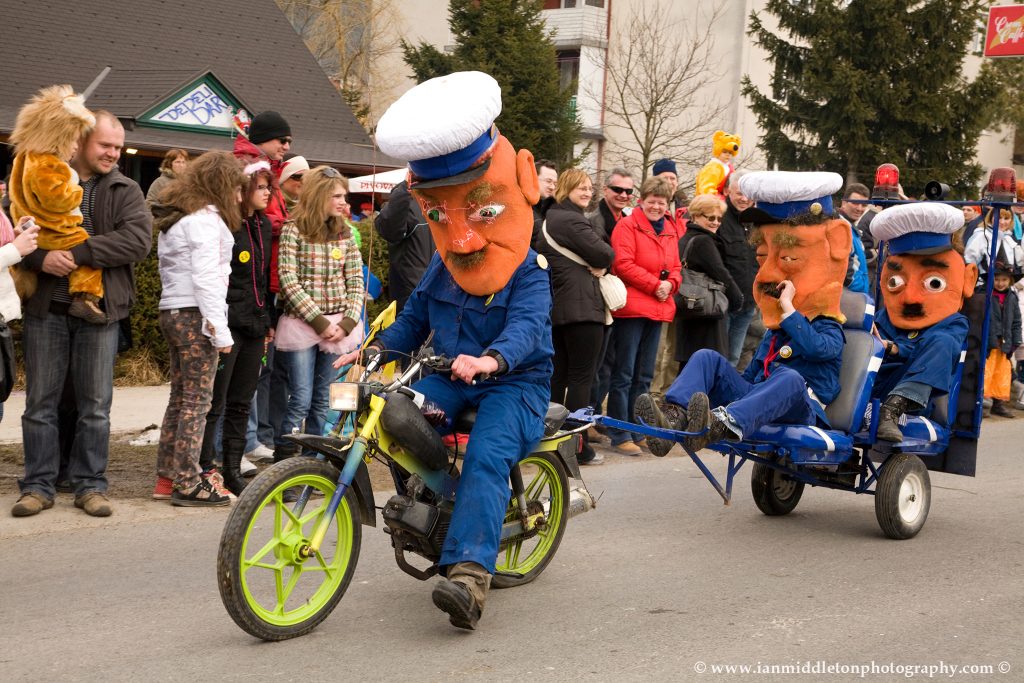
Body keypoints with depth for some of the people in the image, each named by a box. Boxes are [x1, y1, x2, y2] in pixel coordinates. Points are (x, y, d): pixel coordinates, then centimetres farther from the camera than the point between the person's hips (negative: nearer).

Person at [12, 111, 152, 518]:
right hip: (45, 307, 0)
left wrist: (78, 252, -18)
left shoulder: (125, 191, 5)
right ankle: (38, 485, 15)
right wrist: (40, 257, -18)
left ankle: (90, 485, 16)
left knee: (95, 405, 5)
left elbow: (138, 239, -11)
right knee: (40, 401, 5)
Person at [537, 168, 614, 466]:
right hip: (582, 307, -9)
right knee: (581, 376, -5)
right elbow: (605, 254, -17)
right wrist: (599, 263, 4)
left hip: (555, 307, 9)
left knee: (558, 375, 12)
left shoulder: (550, 220, 17)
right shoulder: (572, 221, -13)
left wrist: (592, 264, 1)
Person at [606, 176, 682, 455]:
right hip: (631, 308, -7)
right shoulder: (628, 225, -5)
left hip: (657, 309, 7)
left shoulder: (671, 230, 15)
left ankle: (637, 432, 22)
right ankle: (620, 436, 1)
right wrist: (654, 285, -16)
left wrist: (670, 284, -4)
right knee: (624, 374, -4)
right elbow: (623, 265, -14)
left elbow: (675, 267, 18)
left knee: (643, 377, 14)